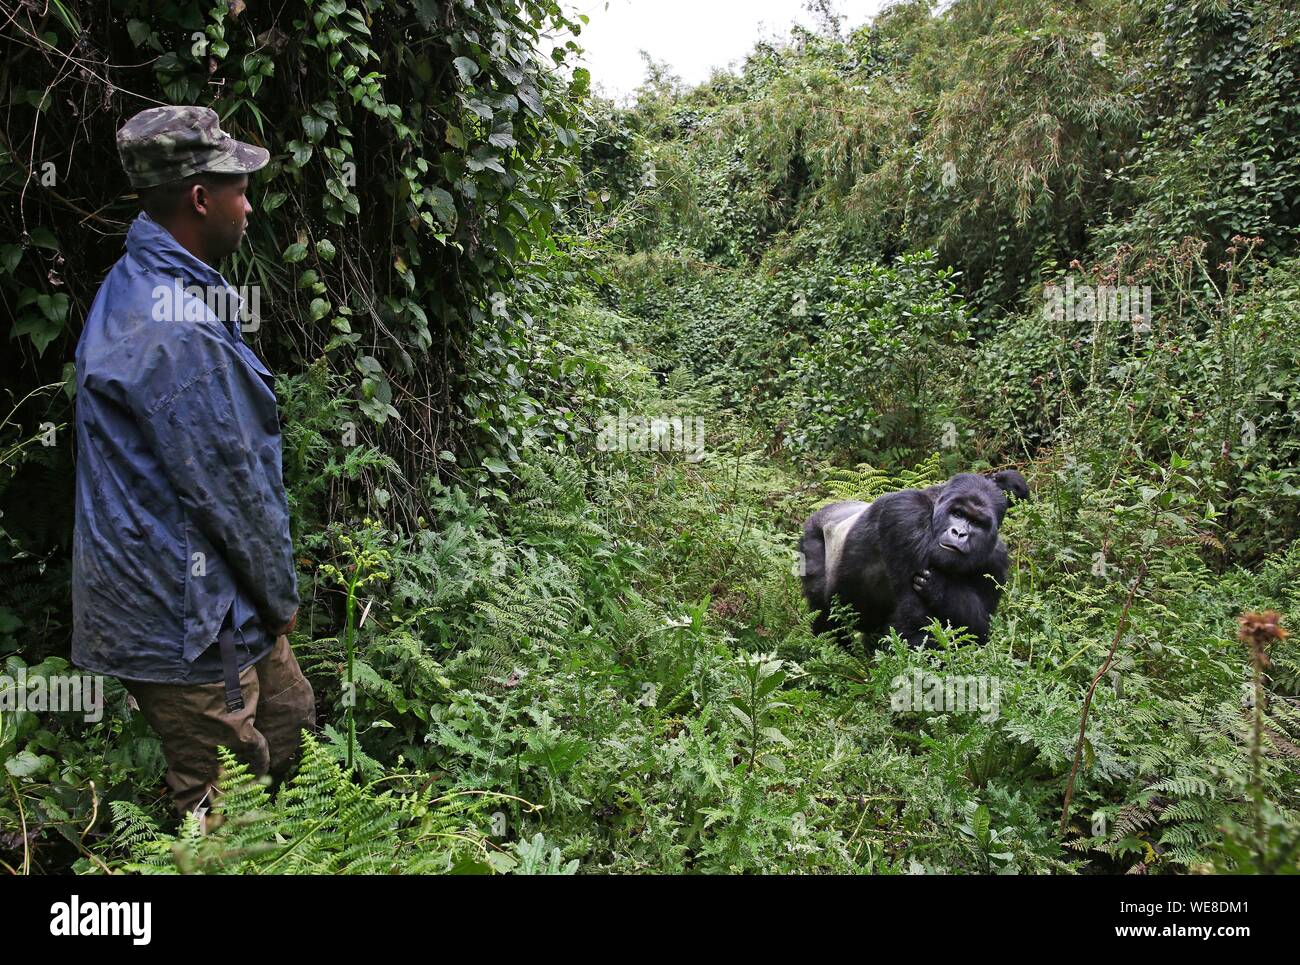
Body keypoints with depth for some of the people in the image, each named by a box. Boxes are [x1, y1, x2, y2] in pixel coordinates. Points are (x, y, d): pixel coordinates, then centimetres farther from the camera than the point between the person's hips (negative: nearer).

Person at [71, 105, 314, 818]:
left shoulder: (138, 286, 8)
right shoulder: (179, 332, -27)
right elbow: (232, 488, -22)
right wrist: (280, 596, -6)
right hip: (188, 621, -10)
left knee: (291, 721, 23)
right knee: (221, 812, 6)